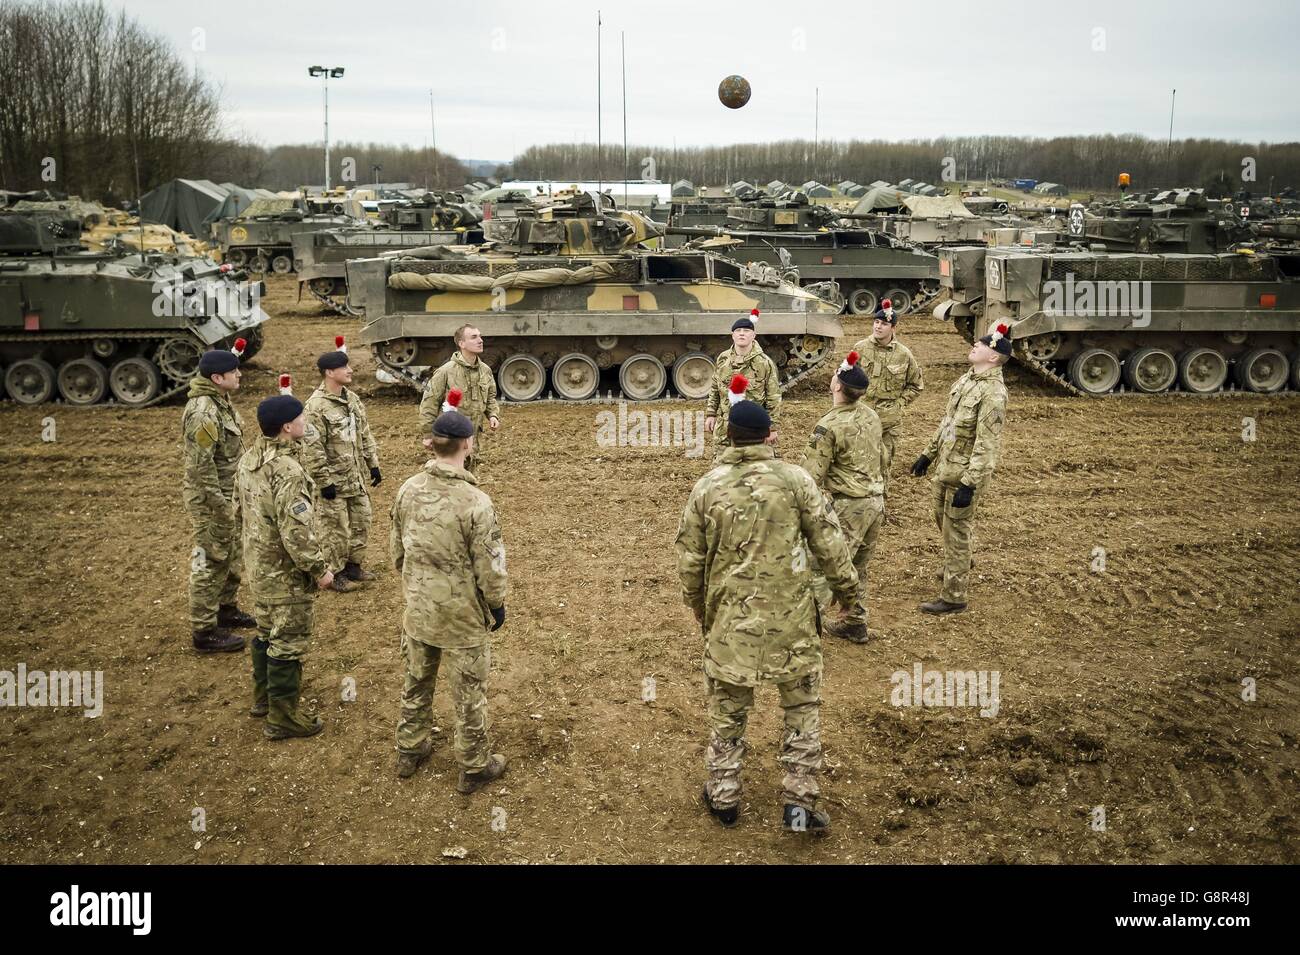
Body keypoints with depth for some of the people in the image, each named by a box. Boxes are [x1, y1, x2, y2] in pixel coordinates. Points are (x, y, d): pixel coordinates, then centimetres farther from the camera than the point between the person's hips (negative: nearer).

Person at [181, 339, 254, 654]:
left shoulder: (221, 401, 6)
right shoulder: (203, 413, -25)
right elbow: (201, 465, -26)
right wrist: (221, 506, -23)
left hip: (230, 495, 10)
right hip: (211, 500, -10)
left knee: (231, 557, 22)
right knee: (210, 563, -1)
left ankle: (226, 609, 40)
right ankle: (204, 632, 8)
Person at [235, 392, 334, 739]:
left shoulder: (248, 458, 2)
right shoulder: (287, 471, -28)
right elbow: (296, 531, -28)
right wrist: (319, 569, -17)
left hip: (258, 563, 9)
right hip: (285, 571, -9)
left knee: (267, 631, 24)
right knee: (289, 641, 2)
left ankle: (263, 698, 39)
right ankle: (283, 718, 12)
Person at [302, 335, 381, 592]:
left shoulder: (351, 398, 6)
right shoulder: (316, 406, -20)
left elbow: (365, 434, 15)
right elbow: (312, 449, -20)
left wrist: (373, 464, 12)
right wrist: (324, 481, -18)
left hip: (356, 477, 8)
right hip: (334, 481, -8)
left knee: (361, 522, 16)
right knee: (336, 529, 2)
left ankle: (353, 566, 33)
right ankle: (335, 574, 17)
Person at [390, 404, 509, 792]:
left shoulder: (408, 490, -8)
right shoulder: (475, 502, -26)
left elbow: (396, 549, 5)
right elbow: (490, 563, -18)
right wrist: (497, 604, -1)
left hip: (418, 610, 5)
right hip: (463, 615, -5)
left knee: (416, 682, 25)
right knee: (469, 694, 13)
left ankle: (409, 752, 42)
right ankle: (474, 767, 29)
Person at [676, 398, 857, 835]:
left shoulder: (707, 486, -4)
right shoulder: (795, 479, -8)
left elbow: (689, 556, 4)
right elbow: (827, 539, -3)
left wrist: (697, 602, 21)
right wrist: (846, 585, 13)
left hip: (730, 618, 1)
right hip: (790, 617, -1)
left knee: (728, 709, 16)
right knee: (801, 705, 14)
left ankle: (723, 796, 27)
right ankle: (799, 801, 14)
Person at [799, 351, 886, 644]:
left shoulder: (830, 426, -20)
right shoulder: (871, 414, 5)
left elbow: (811, 474, -18)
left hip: (848, 506, -8)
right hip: (876, 501, 8)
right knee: (857, 568, 21)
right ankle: (855, 624, 31)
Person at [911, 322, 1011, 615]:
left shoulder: (993, 393, -23)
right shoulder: (967, 379, 6)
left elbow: (987, 445, -25)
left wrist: (969, 484, -27)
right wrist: (928, 454, 20)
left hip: (964, 473, -9)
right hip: (945, 467, 9)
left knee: (956, 531, 1)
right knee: (943, 521, 26)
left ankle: (953, 597, 12)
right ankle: (959, 564, 52)